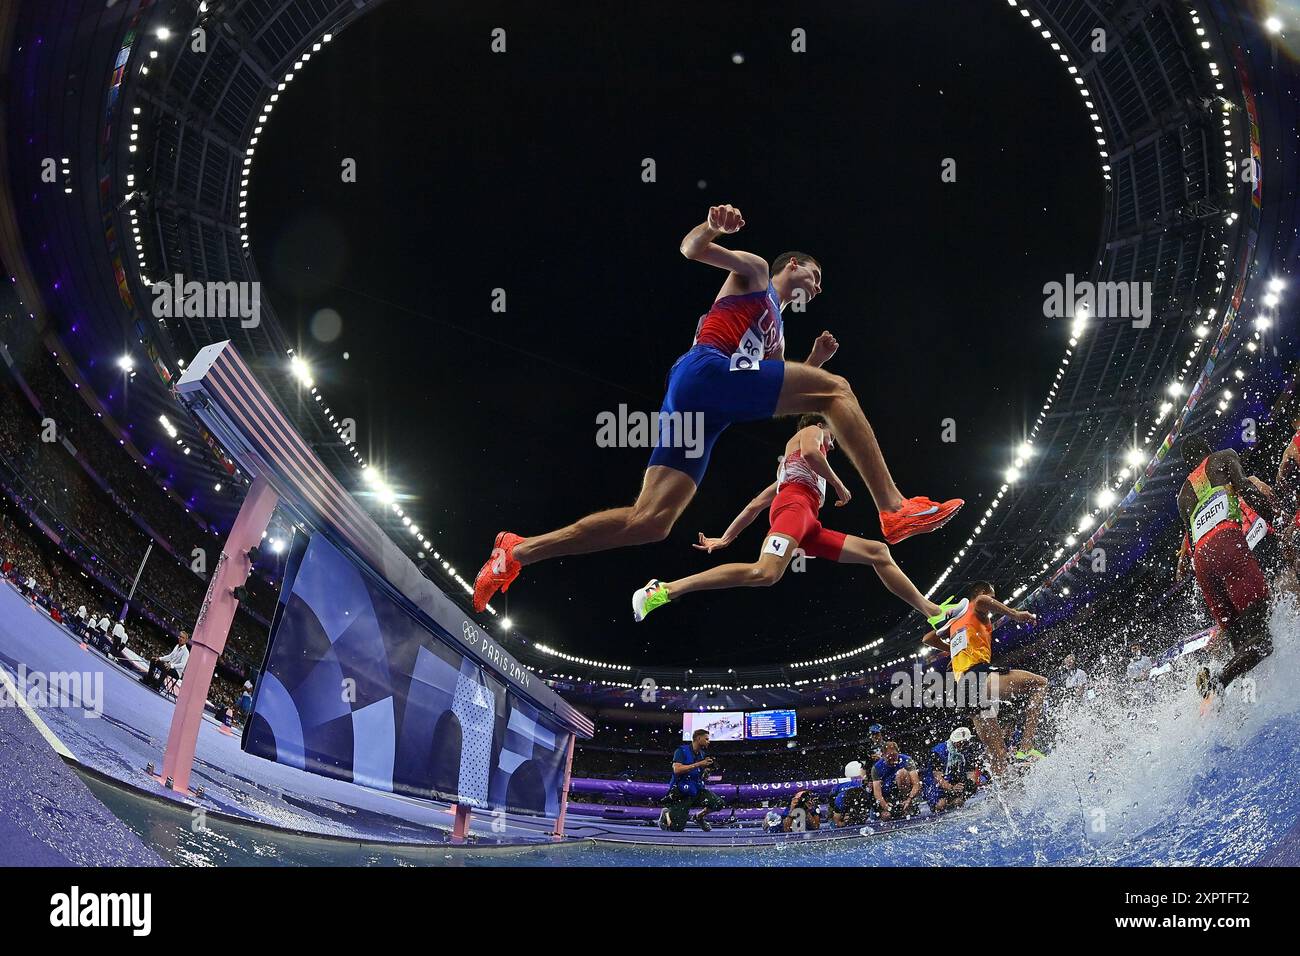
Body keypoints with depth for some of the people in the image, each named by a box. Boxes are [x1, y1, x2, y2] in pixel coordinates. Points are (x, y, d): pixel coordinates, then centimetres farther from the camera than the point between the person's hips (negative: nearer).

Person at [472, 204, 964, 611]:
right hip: (705, 369, -8)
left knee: (649, 522, -3)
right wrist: (713, 226, -16)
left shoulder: (775, 333, 40)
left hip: (689, 400, 9)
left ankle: (518, 552, -2)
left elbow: (785, 400, 34)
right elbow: (691, 249, 5)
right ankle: (895, 509, -25)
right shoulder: (754, 272, 20)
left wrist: (813, 363, 22)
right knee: (836, 390, -13)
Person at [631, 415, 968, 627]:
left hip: (808, 526, 10)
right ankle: (663, 591, -33)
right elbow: (809, 452, -7)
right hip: (795, 504, -10)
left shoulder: (786, 468, 39)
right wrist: (839, 485, 2)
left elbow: (756, 504, 31)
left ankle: (933, 612, 5)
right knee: (765, 573, -33)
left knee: (877, 552, 11)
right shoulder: (811, 431, 19)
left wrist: (725, 539, 25)